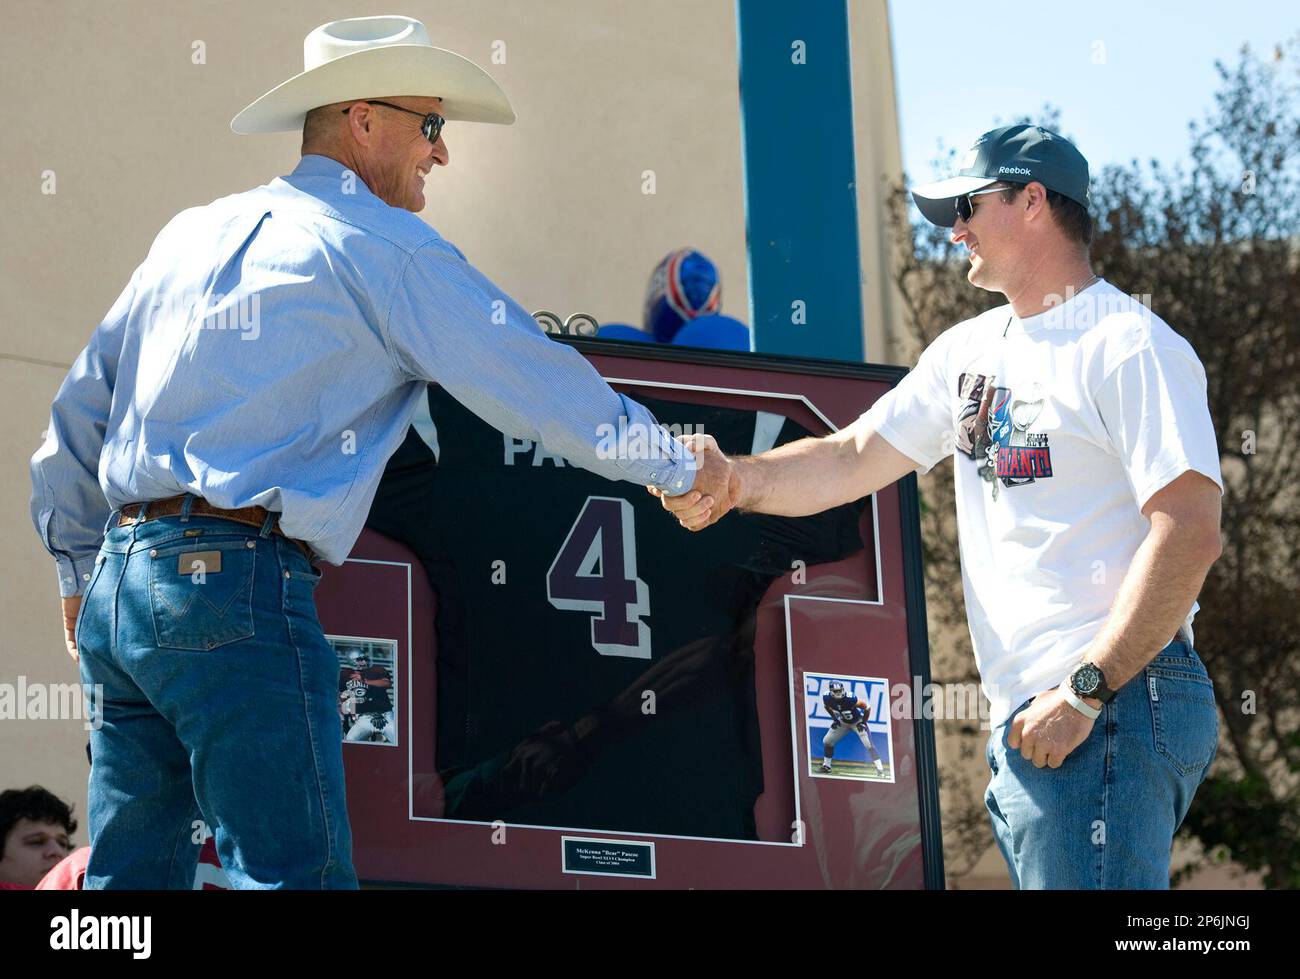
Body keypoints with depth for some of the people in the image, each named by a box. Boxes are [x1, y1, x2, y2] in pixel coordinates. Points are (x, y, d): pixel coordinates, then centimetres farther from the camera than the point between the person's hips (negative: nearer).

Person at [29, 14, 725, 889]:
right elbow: (540, 383, -1)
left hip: (118, 586, 8)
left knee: (132, 872, 11)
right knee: (296, 871, -10)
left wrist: (81, 572, 31)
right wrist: (681, 469, 12)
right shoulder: (381, 245, -2)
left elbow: (79, 409, 22)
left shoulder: (194, 233, 19)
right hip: (233, 585, -8)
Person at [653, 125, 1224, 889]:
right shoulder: (970, 352, 20)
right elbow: (853, 459, 19)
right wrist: (735, 482, -1)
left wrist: (1085, 692, -20)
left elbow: (1190, 533, -16)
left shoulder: (1129, 346, -8)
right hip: (1027, 713, 9)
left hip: (1115, 707, -9)